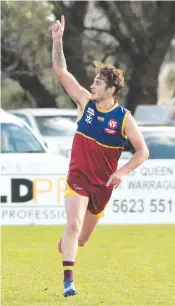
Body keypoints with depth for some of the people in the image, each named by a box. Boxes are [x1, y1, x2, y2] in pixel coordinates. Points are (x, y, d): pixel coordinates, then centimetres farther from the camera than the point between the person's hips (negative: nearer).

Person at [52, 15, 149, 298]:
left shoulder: (124, 118, -12)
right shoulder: (86, 102, -6)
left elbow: (143, 151, -8)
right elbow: (61, 71, -5)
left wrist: (123, 172, -23)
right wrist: (58, 40, -15)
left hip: (103, 184, 0)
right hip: (78, 178, 0)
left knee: (81, 238, 13)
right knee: (73, 224, -24)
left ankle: (65, 245, 50)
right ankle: (68, 280, -26)